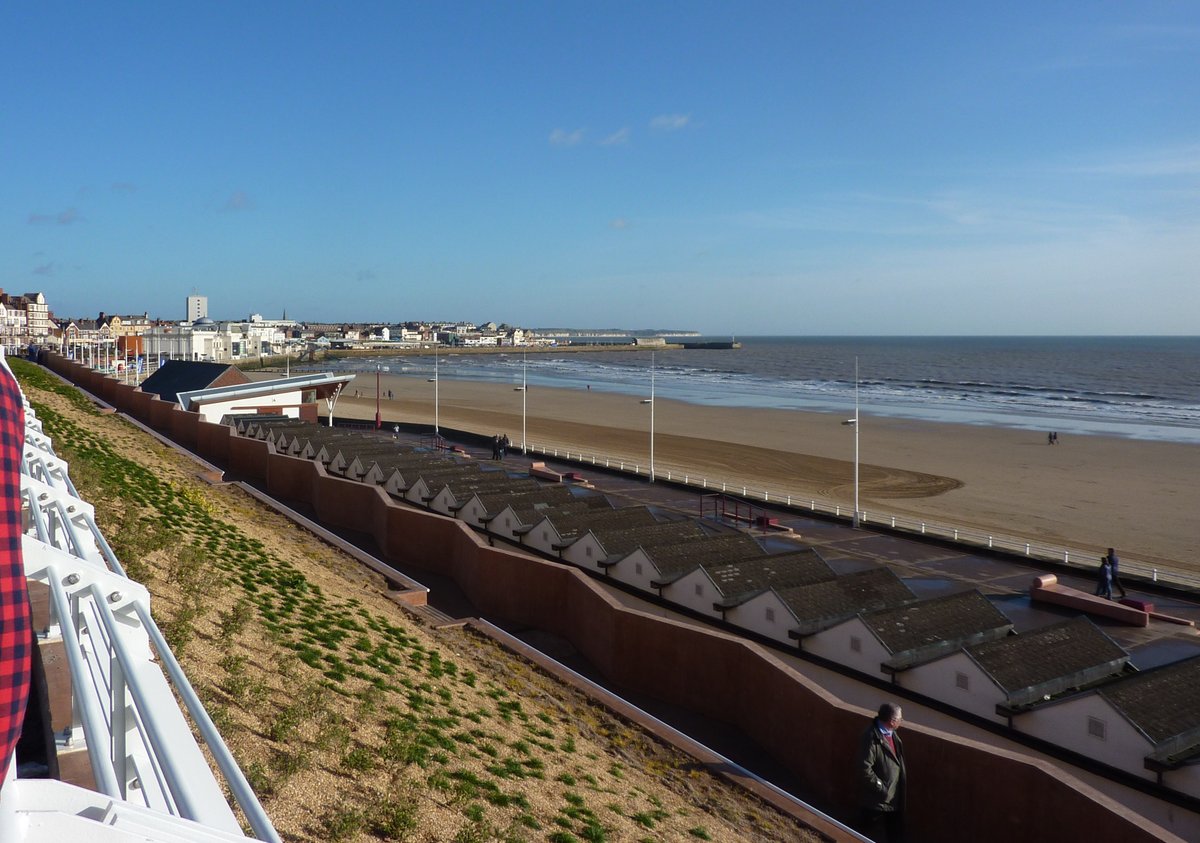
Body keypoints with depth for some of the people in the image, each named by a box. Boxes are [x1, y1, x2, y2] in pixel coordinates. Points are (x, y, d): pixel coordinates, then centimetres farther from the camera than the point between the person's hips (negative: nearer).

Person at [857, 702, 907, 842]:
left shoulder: (892, 733, 2)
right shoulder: (872, 738, -27)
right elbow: (865, 770, -27)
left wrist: (904, 782, 11)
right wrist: (882, 790, -20)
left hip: (893, 798, 9)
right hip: (876, 800, -9)